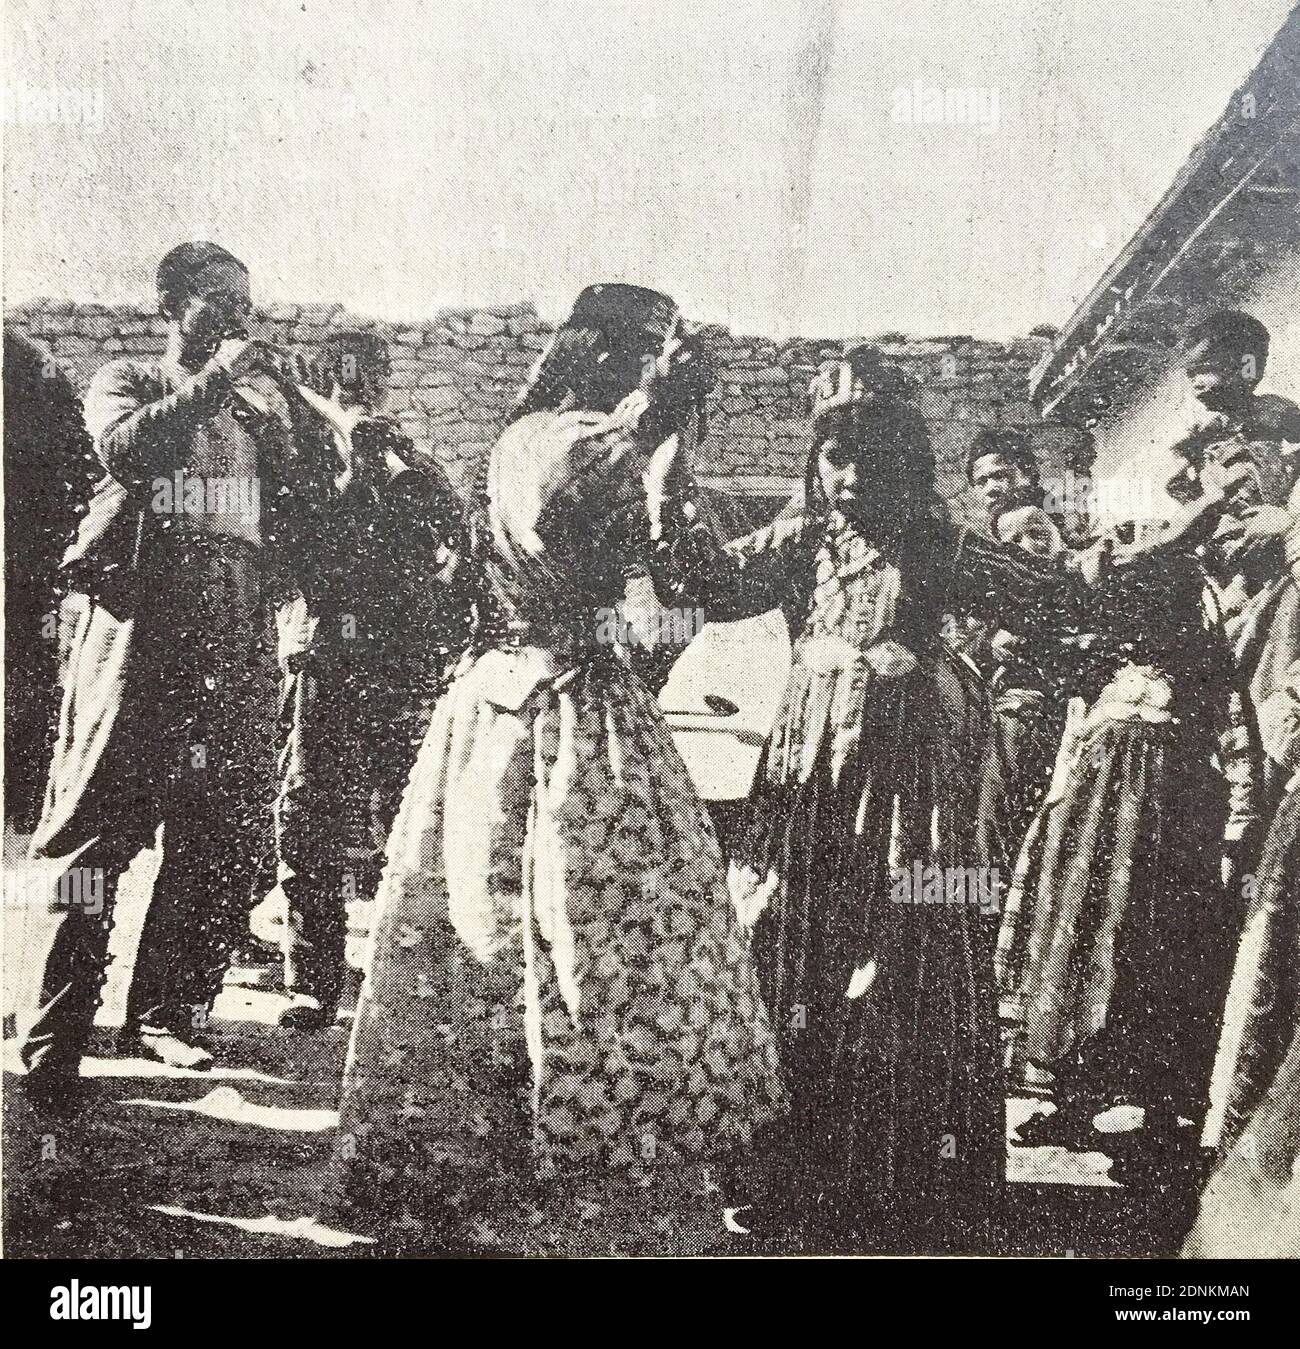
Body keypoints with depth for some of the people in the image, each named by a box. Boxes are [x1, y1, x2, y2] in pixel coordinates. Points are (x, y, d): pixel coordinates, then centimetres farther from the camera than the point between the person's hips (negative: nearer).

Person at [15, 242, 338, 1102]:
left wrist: (295, 407, -1)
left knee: (225, 841, 4)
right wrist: (214, 379, -10)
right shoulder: (128, 383, 10)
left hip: (238, 646, 4)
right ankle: (54, 1044, -1)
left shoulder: (261, 405, 20)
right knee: (97, 832, -5)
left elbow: (315, 500, 9)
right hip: (142, 633, -4)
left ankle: (165, 1015, 18)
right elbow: (124, 449, -13)